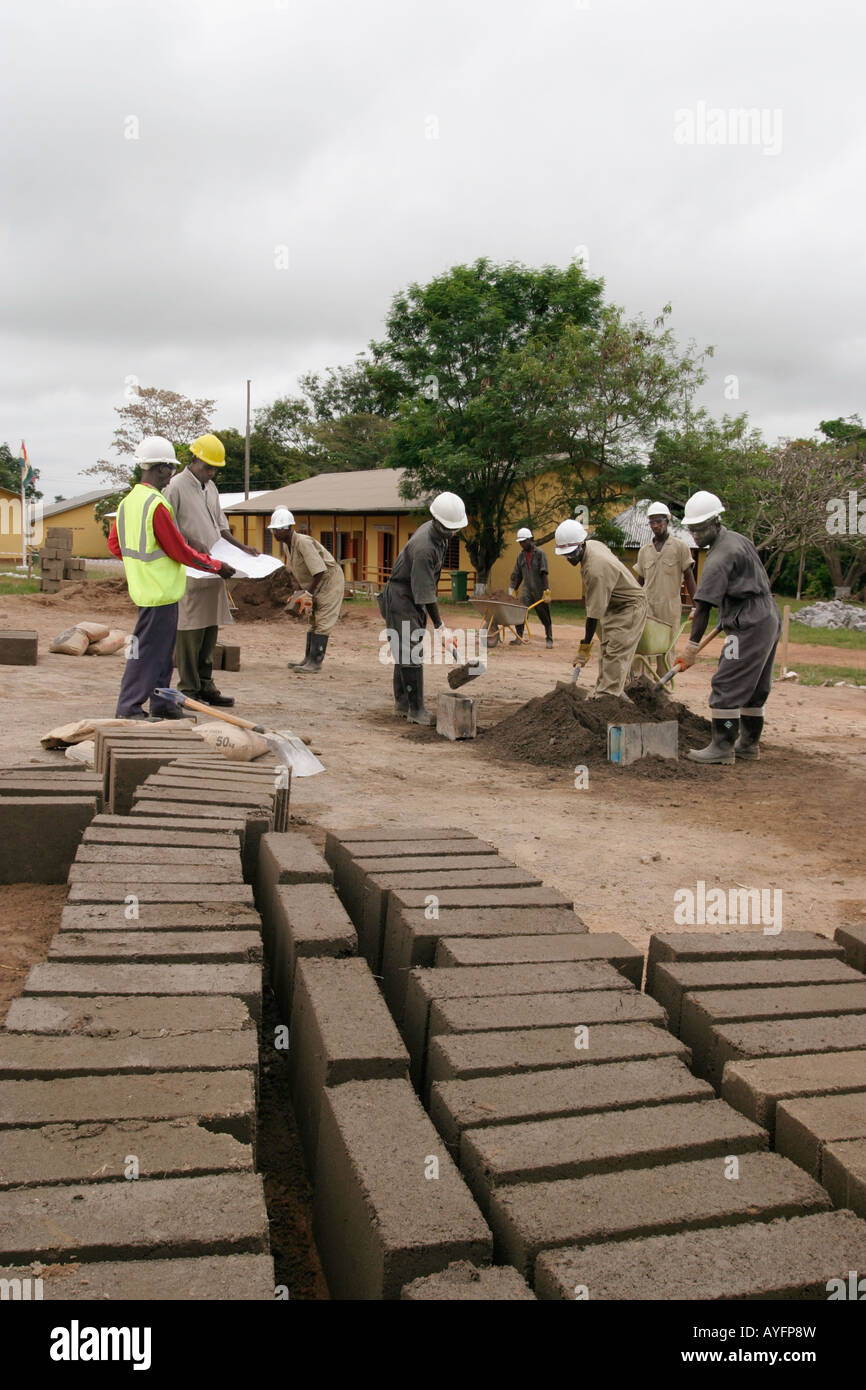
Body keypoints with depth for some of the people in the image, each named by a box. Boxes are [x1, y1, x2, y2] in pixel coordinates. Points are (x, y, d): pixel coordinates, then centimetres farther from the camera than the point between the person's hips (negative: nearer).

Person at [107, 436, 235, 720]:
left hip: (147, 587, 10)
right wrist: (216, 566, -5)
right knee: (147, 649, -3)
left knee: (162, 650, 17)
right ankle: (129, 708, 3)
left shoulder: (128, 501, 10)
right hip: (160, 590, -10)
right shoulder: (156, 504, -18)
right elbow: (180, 550, -15)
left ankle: (161, 703, 24)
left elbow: (114, 543, 18)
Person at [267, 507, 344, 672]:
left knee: (323, 622, -12)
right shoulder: (287, 546, 3)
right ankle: (309, 659, 17)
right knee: (313, 620, 12)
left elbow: (319, 570, -30)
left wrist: (309, 592, -23)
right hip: (317, 584, 10)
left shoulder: (303, 542, -27)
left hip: (330, 580, -10)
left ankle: (316, 661, -13)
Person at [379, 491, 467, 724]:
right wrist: (441, 627, -26)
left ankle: (402, 705, 20)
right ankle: (416, 710, -5)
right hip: (401, 598, -9)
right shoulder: (423, 548, -30)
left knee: (406, 653, 13)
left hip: (415, 599, 9)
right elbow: (426, 594, -28)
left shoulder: (438, 532, -1)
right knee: (411, 655, -10)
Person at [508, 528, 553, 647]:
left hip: (539, 590, -4)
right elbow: (517, 574, 13)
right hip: (526, 589, 4)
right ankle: (518, 638, -13)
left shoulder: (539, 553, -8)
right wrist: (513, 589, 8)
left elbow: (544, 573, -14)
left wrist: (546, 591, -19)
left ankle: (549, 639, 18)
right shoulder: (521, 555, 8)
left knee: (544, 616, 6)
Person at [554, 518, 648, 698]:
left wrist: (585, 647, -28)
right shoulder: (594, 544, -5)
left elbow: (594, 613, -31)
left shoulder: (596, 570, -34)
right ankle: (601, 694, 14)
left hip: (630, 607, -11)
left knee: (615, 655, -16)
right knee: (606, 653, 10)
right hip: (613, 607, 11)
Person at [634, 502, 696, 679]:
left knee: (667, 649, 3)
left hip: (670, 608, -2)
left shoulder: (680, 547, 1)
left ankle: (663, 685, 11)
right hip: (647, 606, 3)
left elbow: (688, 577, 2)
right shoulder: (644, 550, 11)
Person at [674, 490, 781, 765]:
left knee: (727, 686, -8)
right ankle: (749, 743, 24)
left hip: (749, 627, -11)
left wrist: (691, 651, -22)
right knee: (755, 687, 15)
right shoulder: (738, 539, 14)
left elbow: (704, 608, -21)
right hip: (770, 620, 11)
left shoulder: (719, 557, -17)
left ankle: (722, 747, -6)